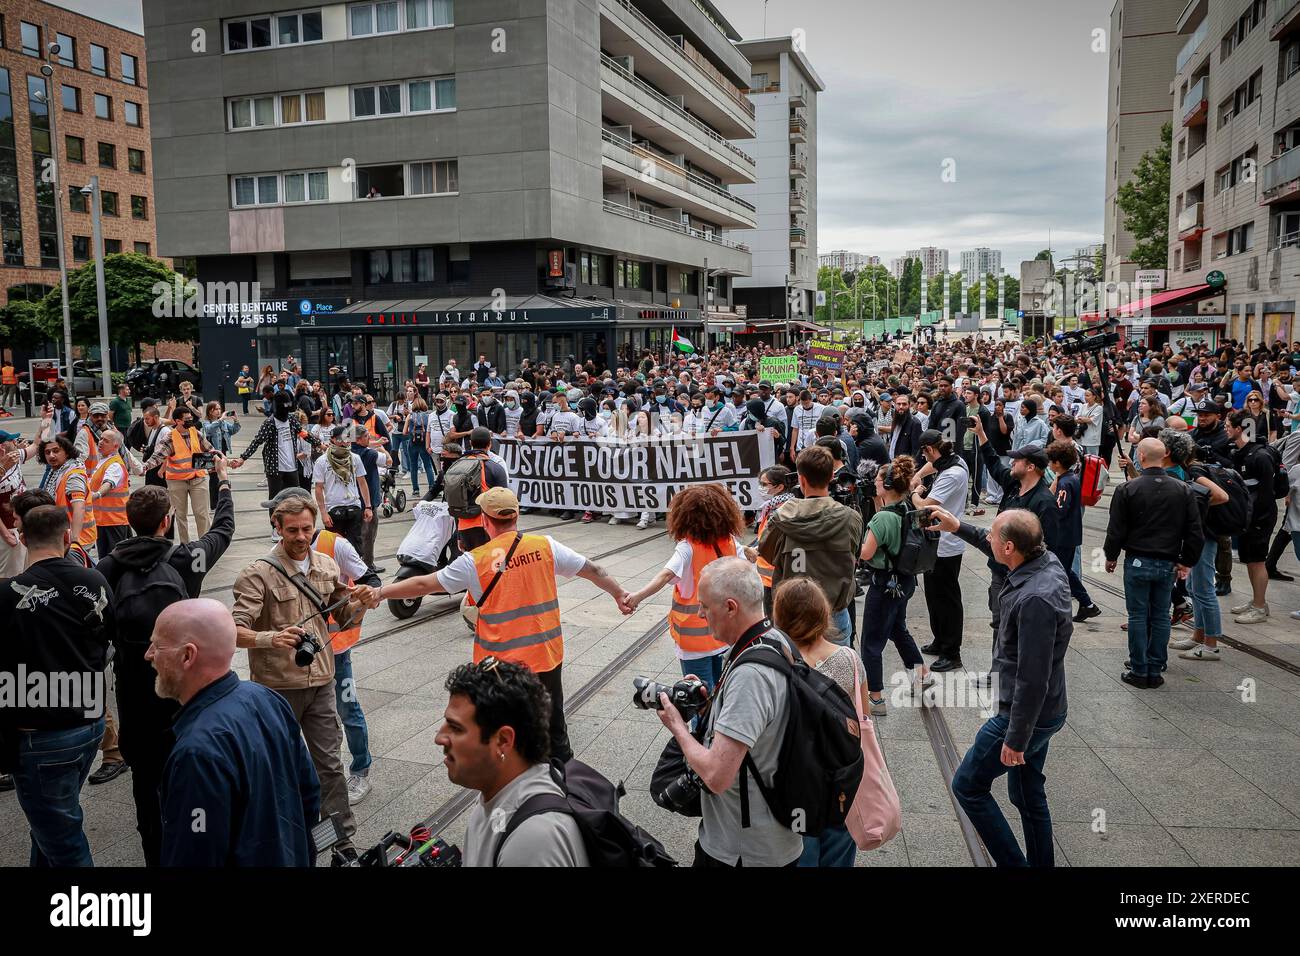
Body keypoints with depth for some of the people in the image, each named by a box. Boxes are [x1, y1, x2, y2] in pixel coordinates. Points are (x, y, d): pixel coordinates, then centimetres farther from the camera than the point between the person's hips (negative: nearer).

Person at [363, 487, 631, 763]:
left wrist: (379, 593, 8)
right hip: (547, 656, 3)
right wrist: (620, 594, 20)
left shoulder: (475, 561, -12)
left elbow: (424, 584, -6)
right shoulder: (544, 546, -5)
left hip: (500, 662, -2)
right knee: (553, 726, 18)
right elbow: (592, 569, 4)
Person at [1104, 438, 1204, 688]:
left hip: (1138, 562, -3)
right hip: (1168, 563, 3)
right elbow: (1195, 531, 4)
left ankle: (1139, 671, 8)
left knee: (1138, 616, 4)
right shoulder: (1183, 490, 1)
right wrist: (1187, 562, 13)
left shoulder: (1127, 489, -10)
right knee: (1161, 616, 10)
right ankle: (1155, 670, 15)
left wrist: (1111, 557, 9)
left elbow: (1116, 529, -6)